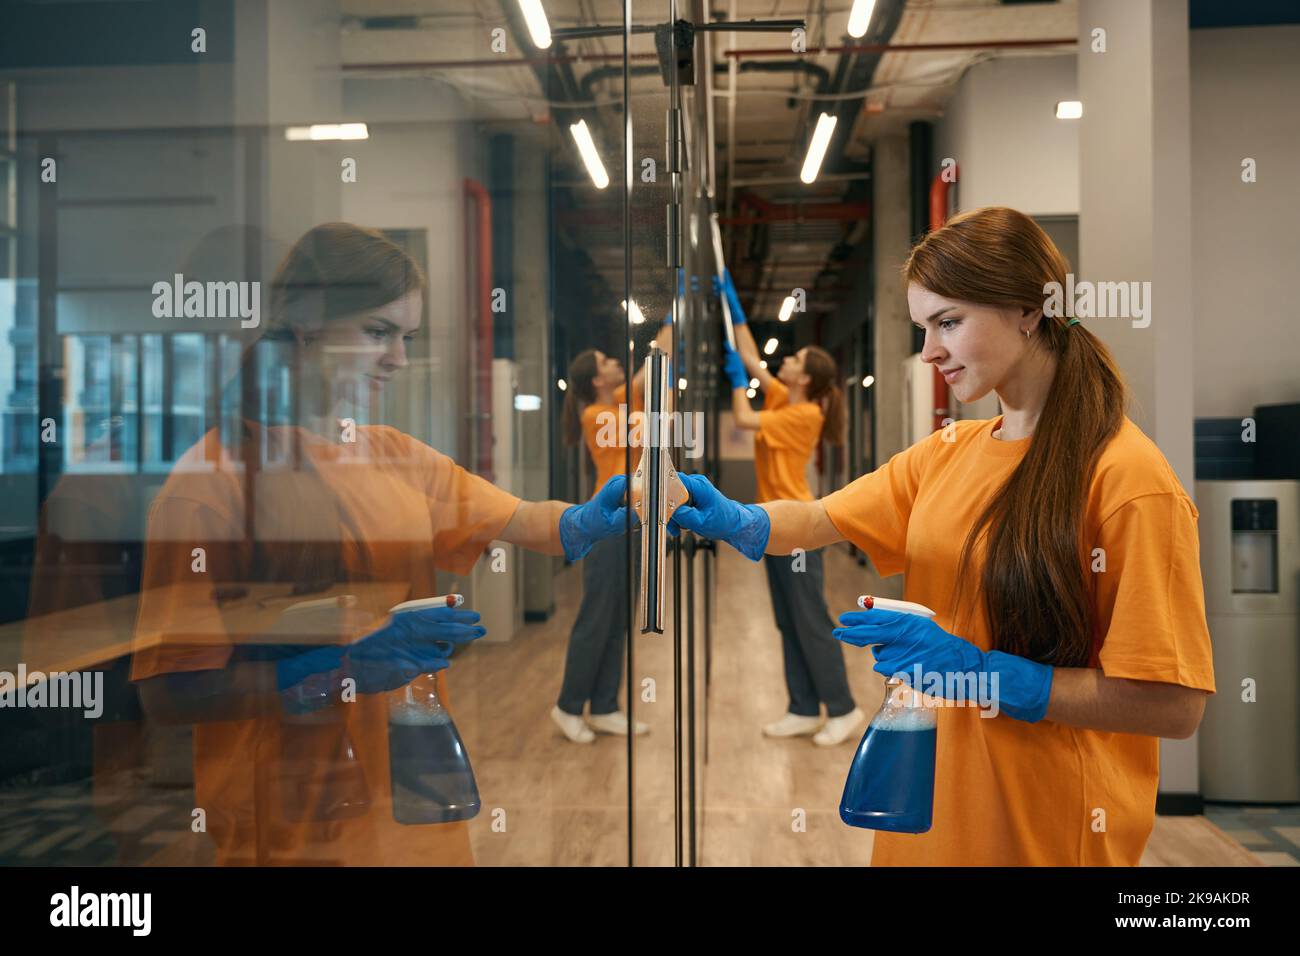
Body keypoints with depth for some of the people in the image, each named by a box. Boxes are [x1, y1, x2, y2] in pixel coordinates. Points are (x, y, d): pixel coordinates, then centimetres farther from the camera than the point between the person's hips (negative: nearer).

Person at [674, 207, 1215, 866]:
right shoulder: (946, 454, 5)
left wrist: (984, 670, -25)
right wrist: (735, 521, -18)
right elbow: (817, 522, 3)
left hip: (1049, 835, -6)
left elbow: (1174, 708, -20)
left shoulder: (1129, 477, -17)